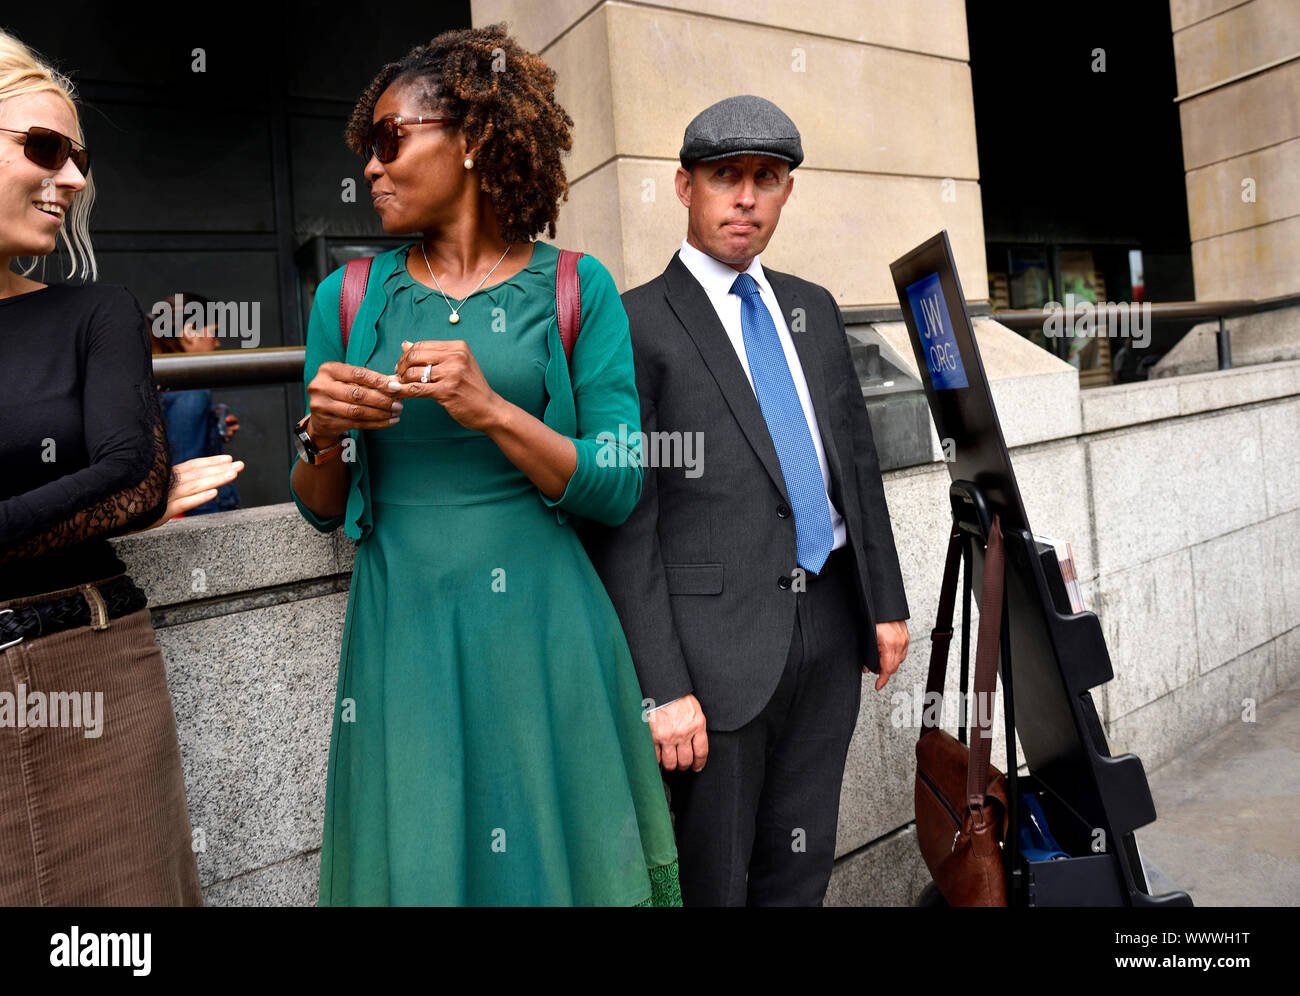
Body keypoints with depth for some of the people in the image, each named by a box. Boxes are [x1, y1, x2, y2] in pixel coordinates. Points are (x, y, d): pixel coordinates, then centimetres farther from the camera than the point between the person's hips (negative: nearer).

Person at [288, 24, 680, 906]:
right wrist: (324, 434, -11)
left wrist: (492, 411, -18)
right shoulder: (350, 296, 6)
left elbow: (618, 492, -6)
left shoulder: (574, 287, -1)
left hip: (541, 634, -1)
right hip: (401, 635, 2)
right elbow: (321, 510, 10)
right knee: (417, 861, 12)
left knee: (553, 858, 11)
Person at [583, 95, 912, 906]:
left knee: (800, 868, 18)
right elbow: (624, 523, -12)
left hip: (828, 627, 6)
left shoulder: (813, 308, 13)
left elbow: (856, 457, 16)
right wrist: (660, 688, -15)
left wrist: (886, 601, 12)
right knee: (709, 878, 9)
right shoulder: (636, 324, -7)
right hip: (716, 644, -5)